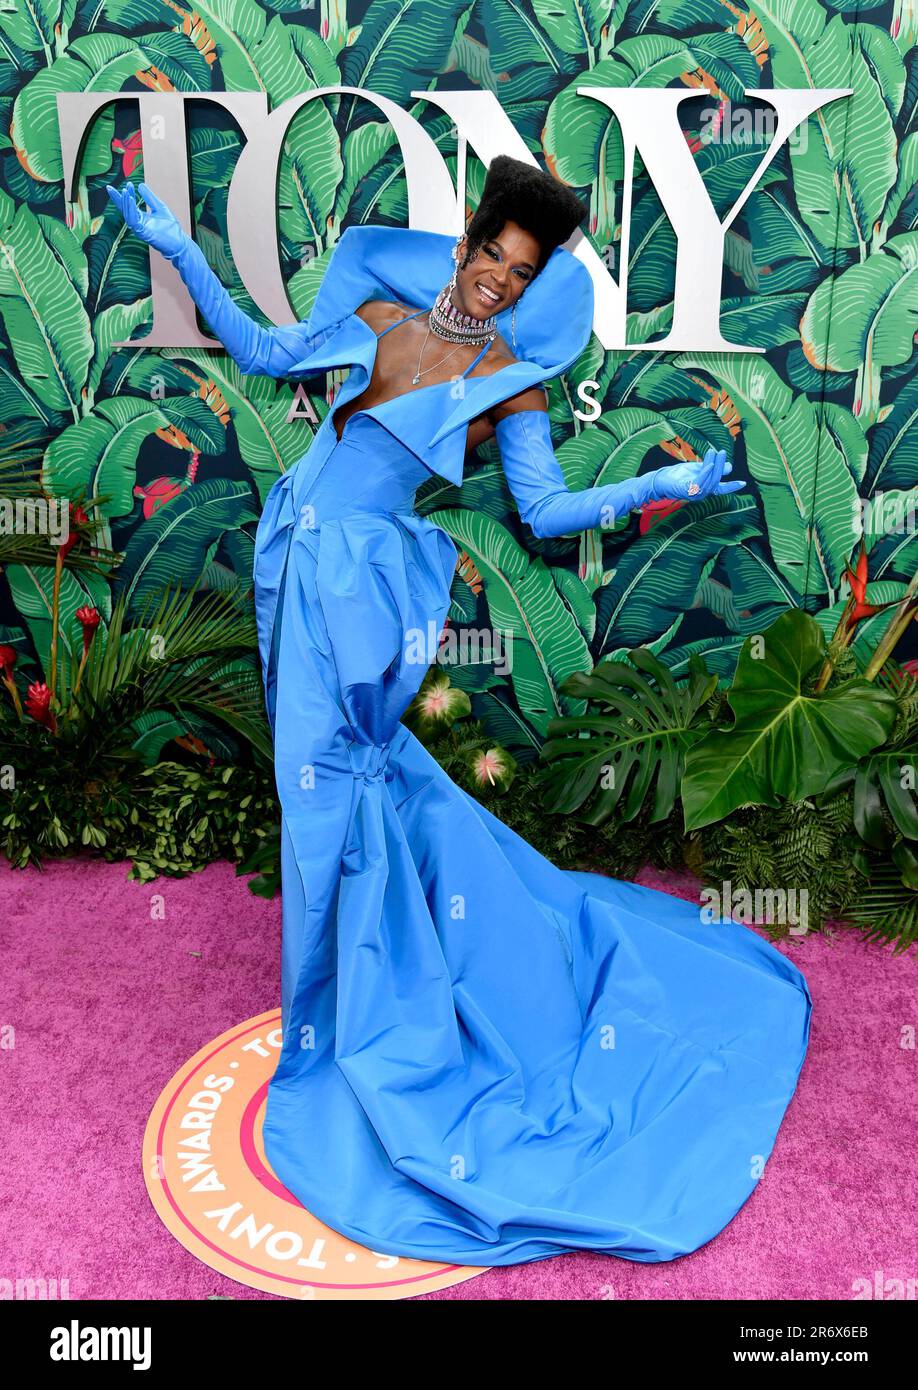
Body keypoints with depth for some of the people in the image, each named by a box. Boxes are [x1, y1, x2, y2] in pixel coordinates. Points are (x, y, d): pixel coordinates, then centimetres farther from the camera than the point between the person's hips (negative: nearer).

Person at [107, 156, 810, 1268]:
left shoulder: (510, 381, 1)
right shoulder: (378, 316, 11)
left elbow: (546, 510, 0)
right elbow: (264, 353, 18)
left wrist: (661, 485, -7)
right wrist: (180, 250, 19)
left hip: (356, 576, -5)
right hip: (295, 561, 5)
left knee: (330, 773, -7)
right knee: (350, 773, 8)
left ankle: (347, 1025, 8)